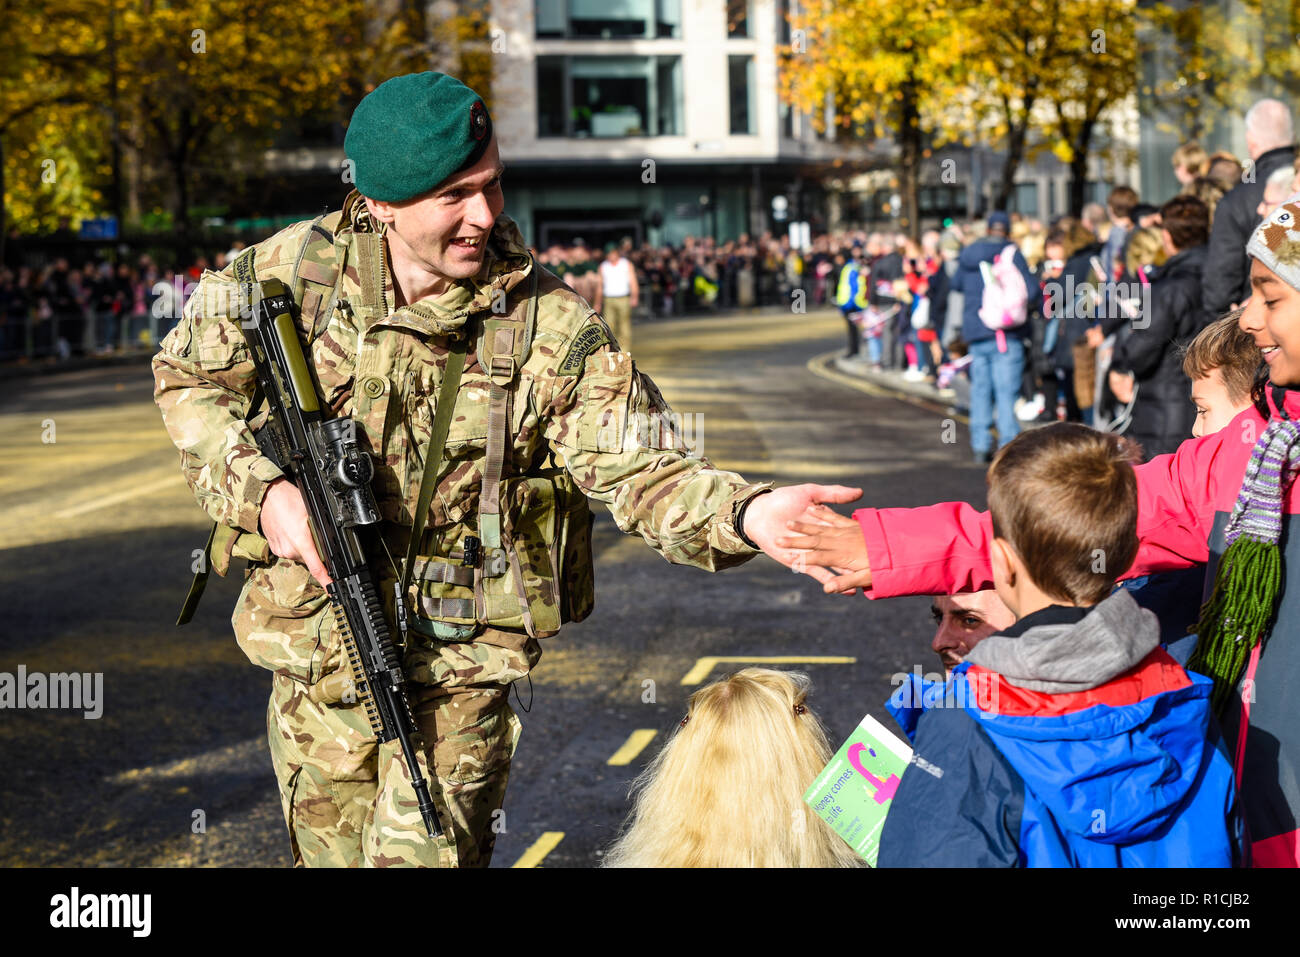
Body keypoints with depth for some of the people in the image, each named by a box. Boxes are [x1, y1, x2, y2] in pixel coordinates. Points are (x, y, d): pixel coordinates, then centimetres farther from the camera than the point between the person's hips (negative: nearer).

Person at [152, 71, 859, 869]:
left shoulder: (552, 326, -13)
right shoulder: (291, 269, -8)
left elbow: (642, 471, -18)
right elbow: (188, 378, 6)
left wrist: (749, 512, -38)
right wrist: (261, 486, -11)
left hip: (457, 667, -2)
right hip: (313, 659, 3)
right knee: (334, 853, 17)